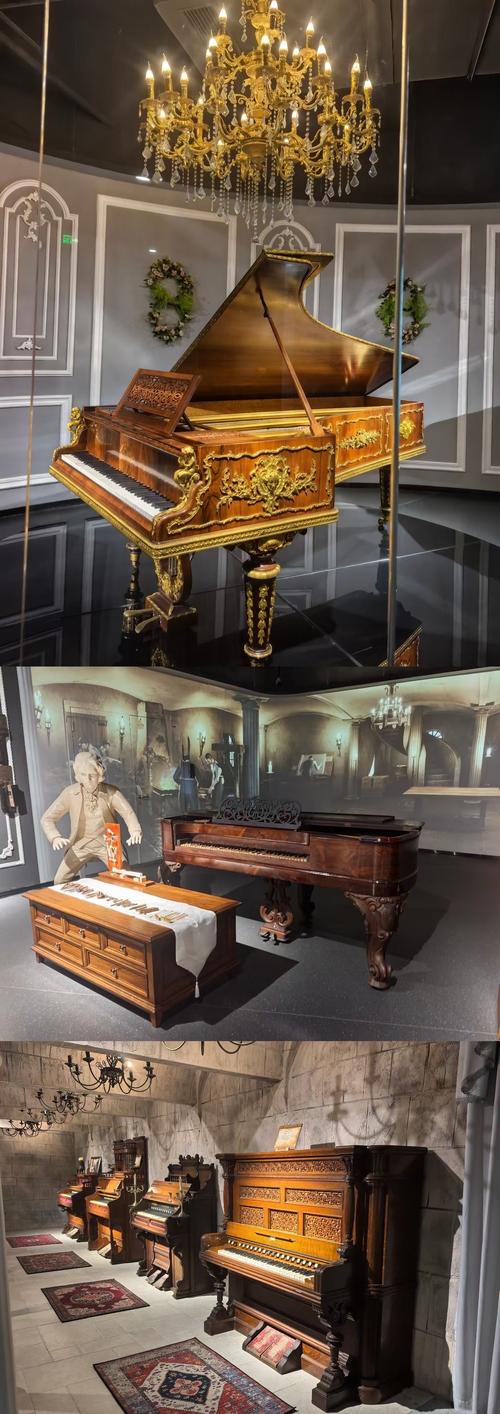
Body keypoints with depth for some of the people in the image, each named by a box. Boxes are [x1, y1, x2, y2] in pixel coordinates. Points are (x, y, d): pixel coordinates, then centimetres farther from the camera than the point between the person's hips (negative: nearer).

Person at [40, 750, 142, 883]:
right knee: (60, 881, -9)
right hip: (81, 843, 1)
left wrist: (135, 831, -45)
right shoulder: (70, 793, -9)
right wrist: (55, 837, -25)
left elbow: (128, 813, -23)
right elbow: (47, 818, -5)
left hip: (107, 842, -1)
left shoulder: (111, 792, -11)